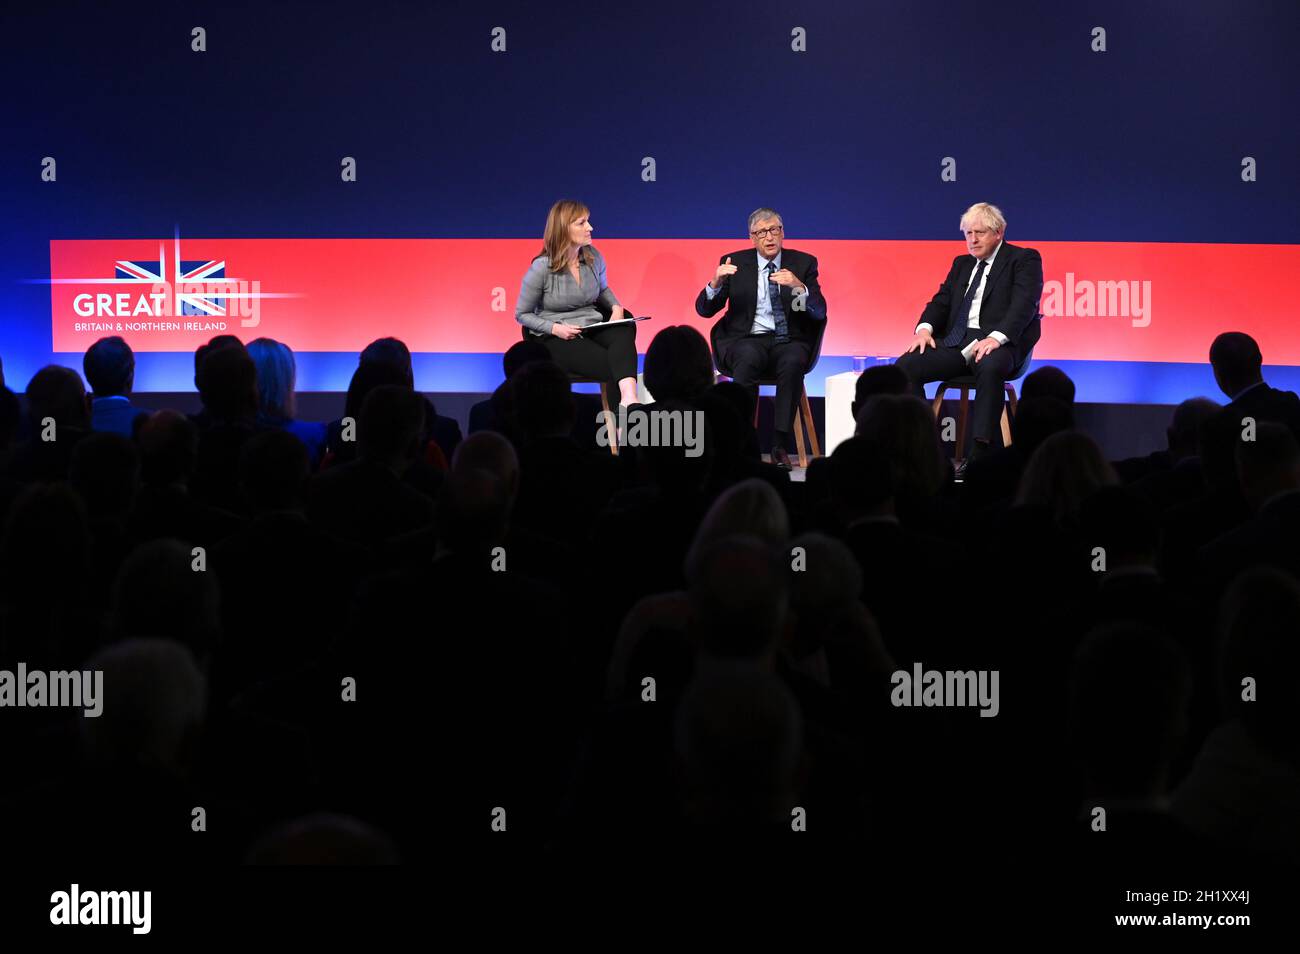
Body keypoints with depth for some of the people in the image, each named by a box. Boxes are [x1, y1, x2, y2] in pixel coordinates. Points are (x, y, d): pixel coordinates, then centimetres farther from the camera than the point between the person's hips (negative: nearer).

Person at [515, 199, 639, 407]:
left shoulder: (594, 257, 3)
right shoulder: (541, 268, -11)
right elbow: (522, 314, -1)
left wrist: (616, 306, 3)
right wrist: (555, 328, -16)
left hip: (592, 326, 4)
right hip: (557, 339, -4)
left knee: (625, 330, -33)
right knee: (611, 364, -32)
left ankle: (628, 397, -53)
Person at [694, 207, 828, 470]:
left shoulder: (803, 263, 10)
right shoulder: (734, 263, 9)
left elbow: (819, 312, -1)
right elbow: (704, 310, 5)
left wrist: (799, 287, -21)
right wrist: (716, 283, -17)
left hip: (789, 341, 1)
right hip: (747, 339, 0)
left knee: (792, 362, -35)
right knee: (748, 358, -37)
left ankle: (780, 446, -33)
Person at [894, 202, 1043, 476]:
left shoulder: (1024, 259, 6)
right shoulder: (961, 264, 26)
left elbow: (1024, 304, -9)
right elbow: (941, 301, 20)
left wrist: (996, 338, -26)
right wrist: (925, 328, -4)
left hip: (997, 343, -6)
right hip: (955, 341, 6)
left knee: (990, 367, -41)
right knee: (906, 365, -18)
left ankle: (979, 454, -38)